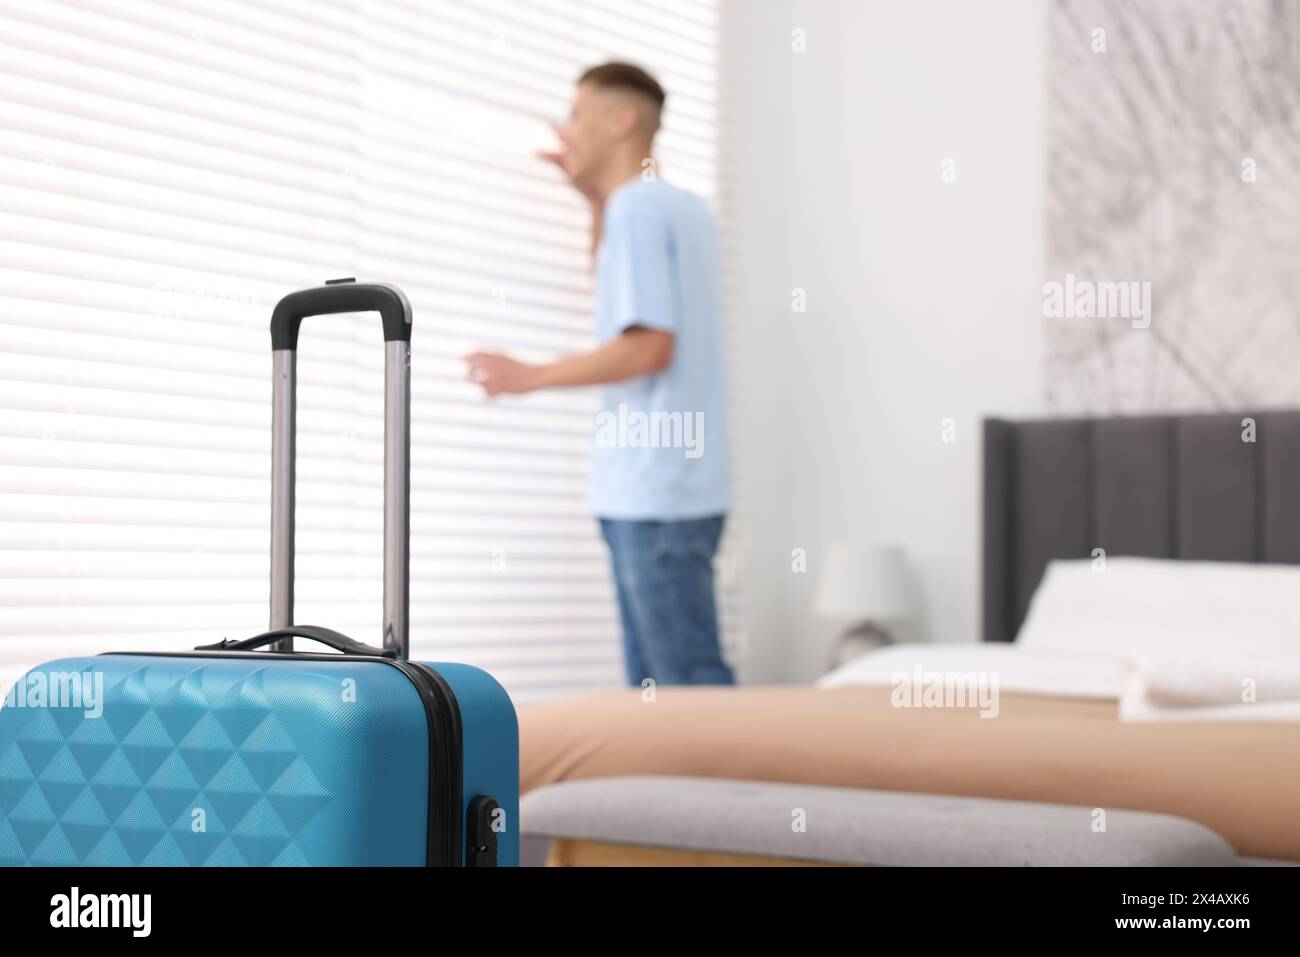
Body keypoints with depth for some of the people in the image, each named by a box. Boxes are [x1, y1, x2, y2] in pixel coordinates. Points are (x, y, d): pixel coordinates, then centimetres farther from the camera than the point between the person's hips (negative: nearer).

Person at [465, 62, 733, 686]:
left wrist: (530, 377, -11)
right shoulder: (682, 207, 18)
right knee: (652, 685, 9)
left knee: (692, 685, -10)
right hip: (671, 487, 10)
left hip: (654, 492, -10)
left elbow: (649, 347, -18)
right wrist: (597, 197, 29)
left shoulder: (637, 207, -10)